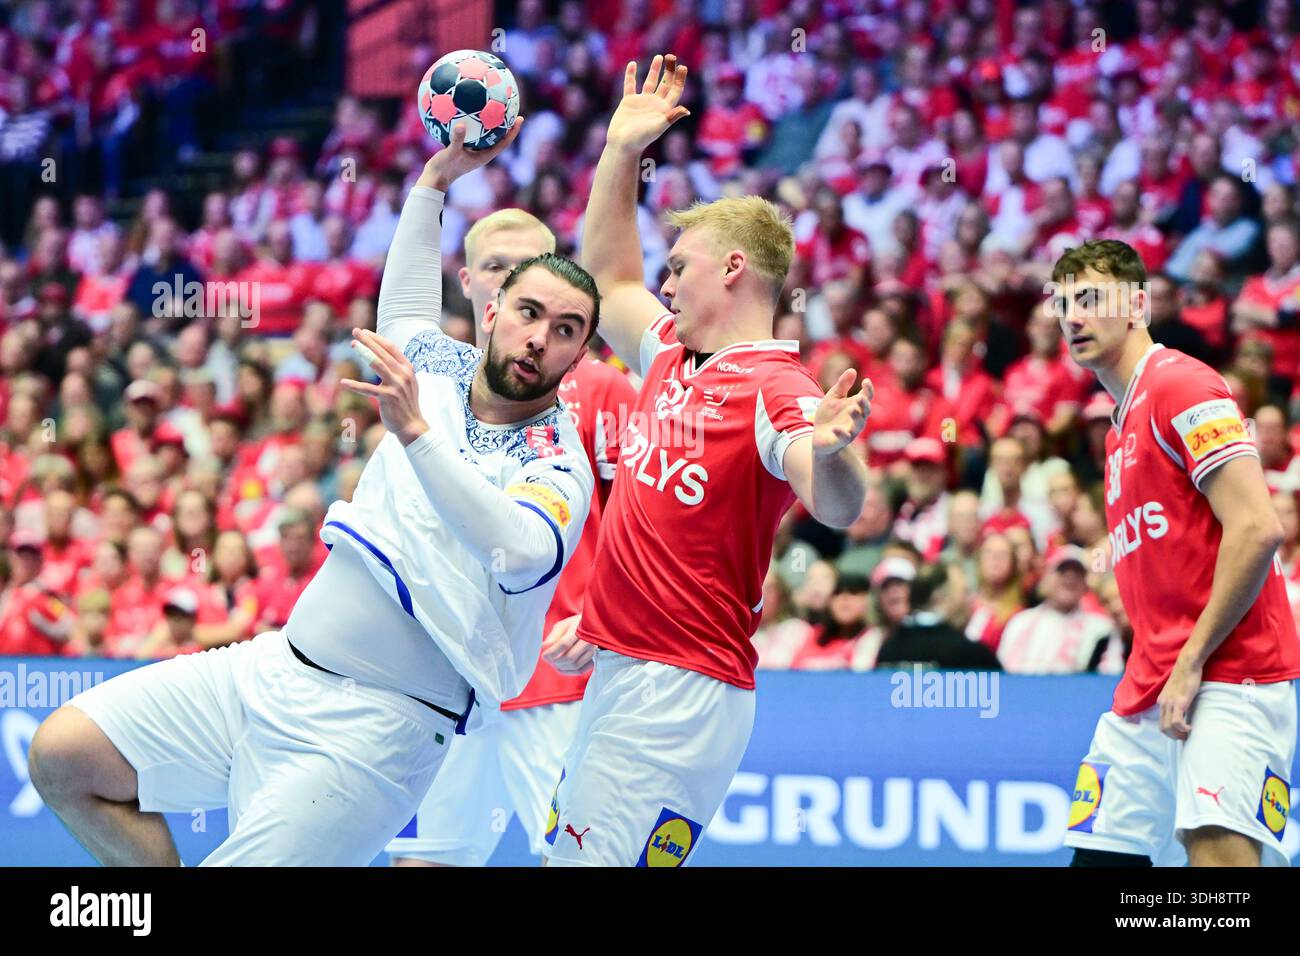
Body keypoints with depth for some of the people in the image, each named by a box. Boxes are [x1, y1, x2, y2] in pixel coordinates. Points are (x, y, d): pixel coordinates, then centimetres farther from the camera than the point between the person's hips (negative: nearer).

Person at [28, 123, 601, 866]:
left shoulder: (558, 469, -13)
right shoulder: (447, 368, 9)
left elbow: (519, 551, -38)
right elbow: (404, 311, 35)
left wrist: (415, 434, -43)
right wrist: (434, 183, 29)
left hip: (371, 729, -8)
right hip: (276, 666, 8)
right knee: (62, 756, 0)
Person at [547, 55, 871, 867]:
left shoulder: (775, 391, -15)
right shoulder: (674, 357, 12)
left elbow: (839, 507, -31)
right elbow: (609, 279, 31)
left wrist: (831, 448, -53)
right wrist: (623, 149, 25)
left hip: (683, 697, -9)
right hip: (615, 674, 9)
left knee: (596, 858, -13)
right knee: (561, 853, 14)